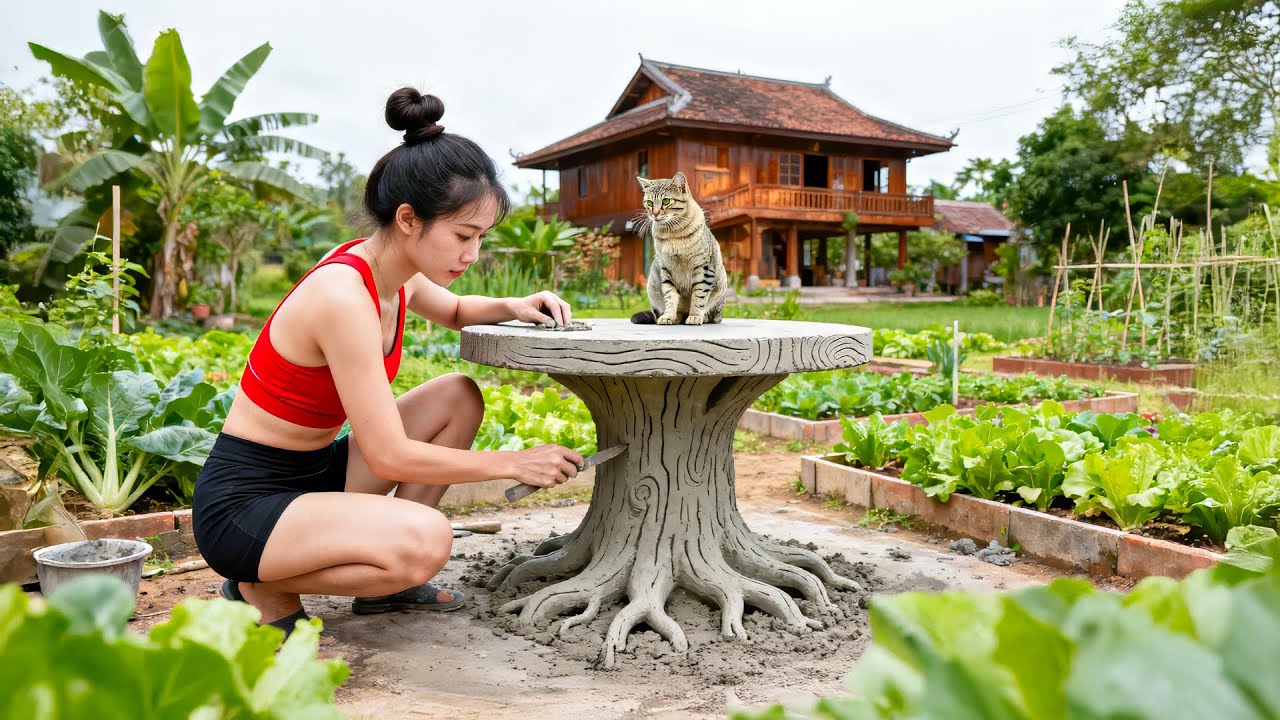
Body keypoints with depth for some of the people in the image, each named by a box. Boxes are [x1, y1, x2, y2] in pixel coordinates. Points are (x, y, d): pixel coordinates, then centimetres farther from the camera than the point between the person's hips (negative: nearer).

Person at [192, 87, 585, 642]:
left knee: (458, 398, 4)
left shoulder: (396, 276, 1)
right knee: (425, 540, -31)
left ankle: (384, 584, 9)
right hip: (240, 505, -9)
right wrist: (512, 463, -15)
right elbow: (391, 456, -25)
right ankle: (264, 589, -4)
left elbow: (454, 311, 26)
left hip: (309, 472, 9)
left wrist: (513, 307, 3)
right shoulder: (344, 296, -26)